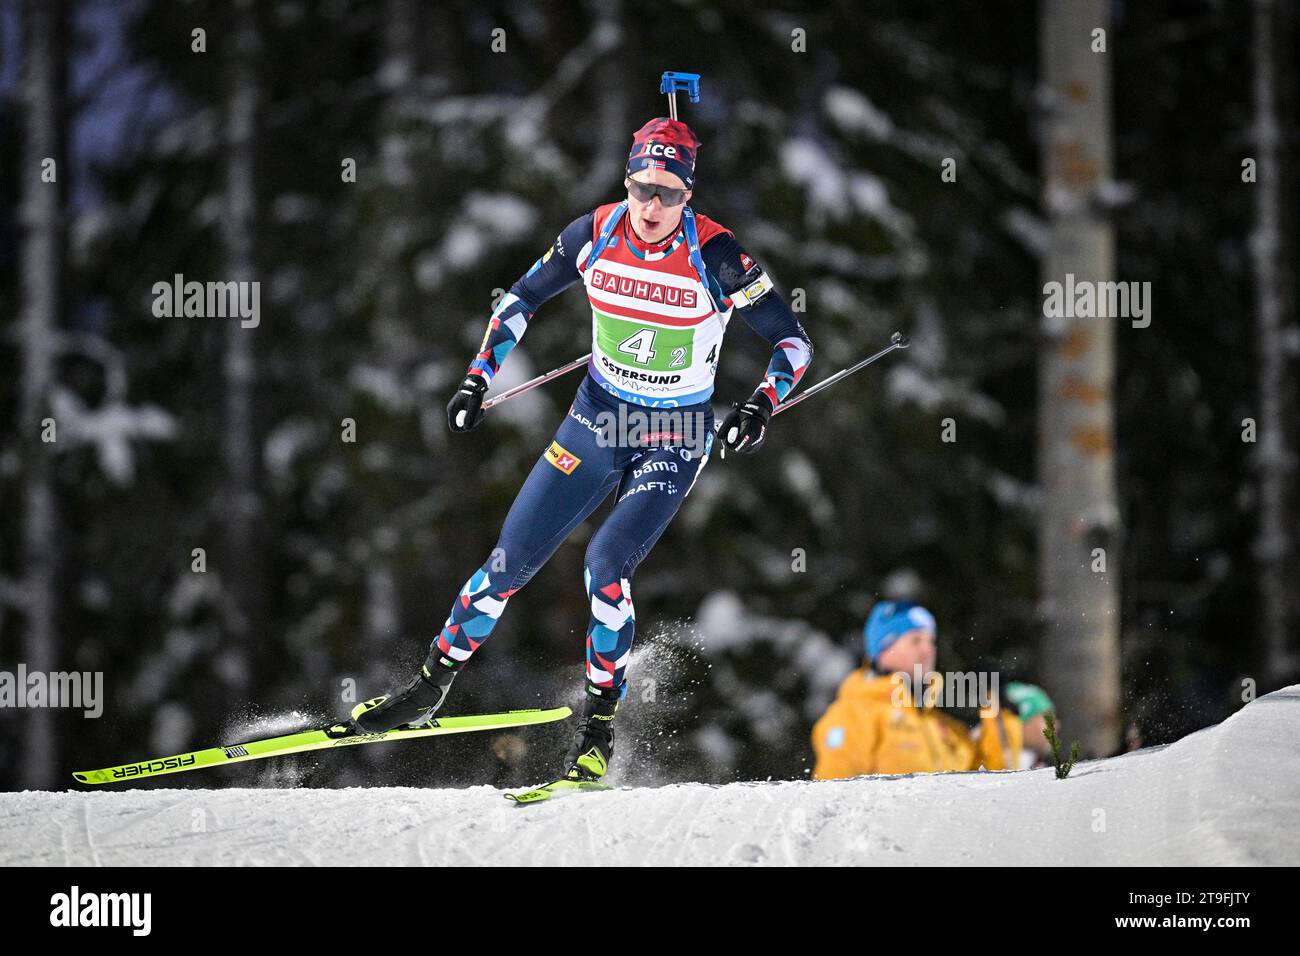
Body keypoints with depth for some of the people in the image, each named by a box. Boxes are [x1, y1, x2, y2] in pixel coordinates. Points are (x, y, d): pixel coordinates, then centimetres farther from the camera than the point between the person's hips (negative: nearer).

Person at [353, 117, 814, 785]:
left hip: (676, 437, -3)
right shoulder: (594, 236, -10)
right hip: (597, 417, 3)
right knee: (510, 562, 1)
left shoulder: (715, 258, -19)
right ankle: (430, 687, 19)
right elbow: (523, 298, 7)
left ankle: (599, 726, -9)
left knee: (606, 565, -23)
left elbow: (793, 341, -12)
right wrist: (478, 377, -1)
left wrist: (761, 405, -29)